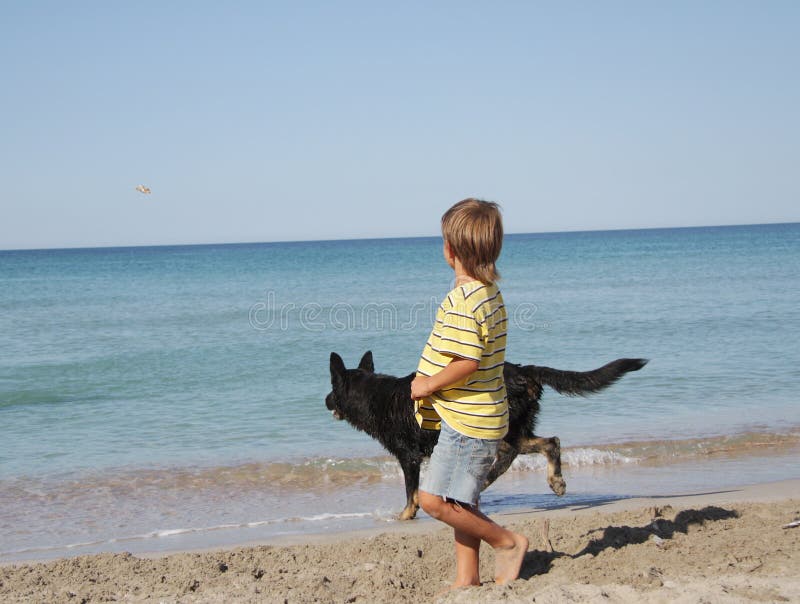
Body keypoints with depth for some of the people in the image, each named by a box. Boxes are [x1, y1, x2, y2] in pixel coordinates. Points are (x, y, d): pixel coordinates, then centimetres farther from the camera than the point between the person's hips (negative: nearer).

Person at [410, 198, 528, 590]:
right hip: (474, 418, 10)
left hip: (466, 422, -10)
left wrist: (427, 385, -13)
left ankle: (507, 542, 1)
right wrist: (433, 384, 14)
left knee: (434, 499, -10)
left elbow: (467, 362, -27)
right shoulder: (489, 293, 11)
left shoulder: (463, 300, -20)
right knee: (460, 503, 15)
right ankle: (467, 578, 22)